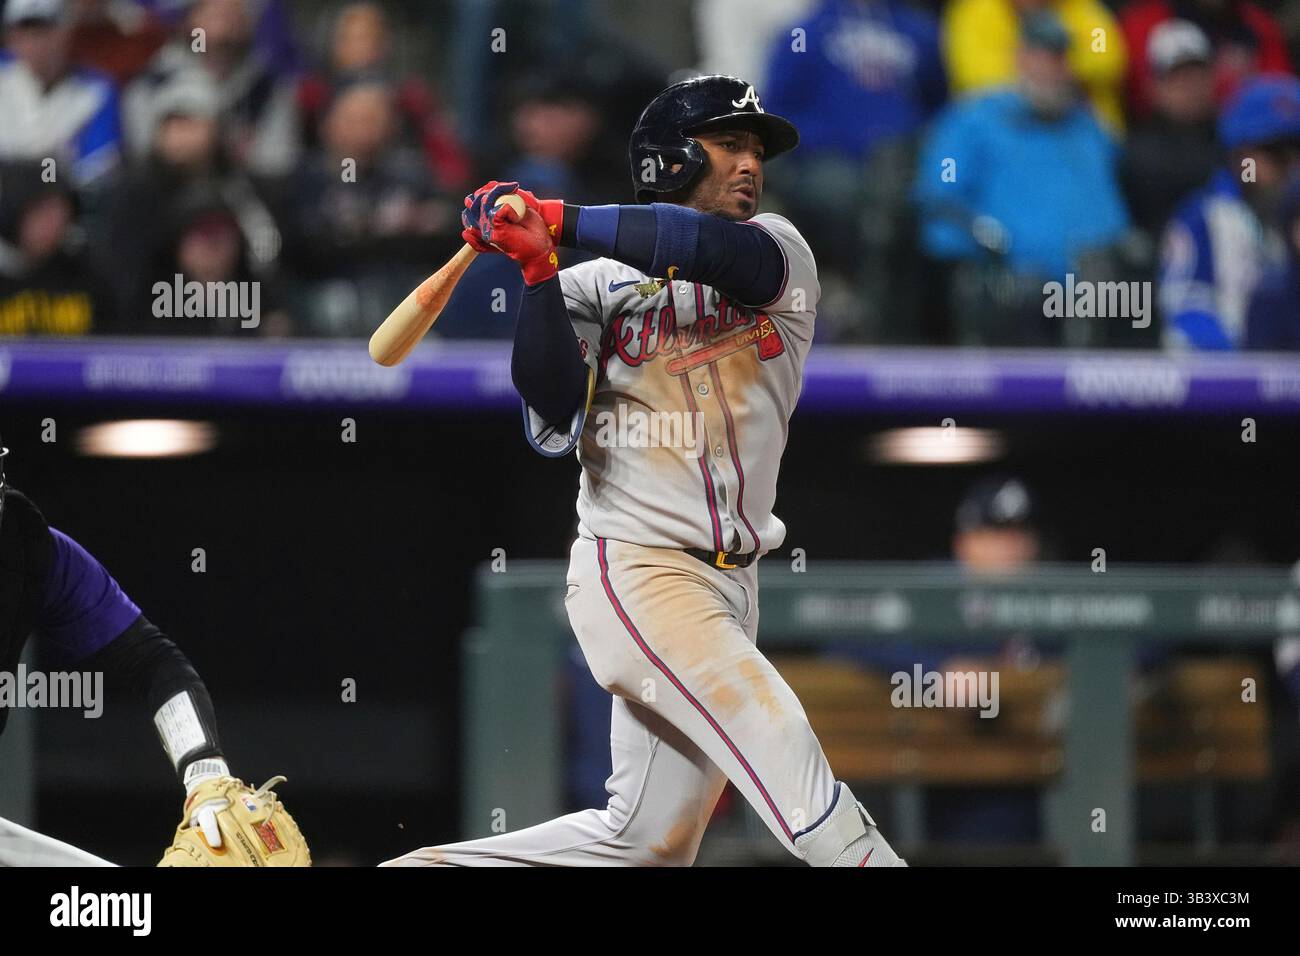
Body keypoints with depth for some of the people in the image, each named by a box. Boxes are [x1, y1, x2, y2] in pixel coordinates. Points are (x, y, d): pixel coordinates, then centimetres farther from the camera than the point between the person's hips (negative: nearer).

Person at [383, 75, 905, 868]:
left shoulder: (780, 252, 10)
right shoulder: (595, 287, 3)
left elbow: (723, 249, -15)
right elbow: (552, 402, -14)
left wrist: (561, 220, -18)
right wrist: (538, 267, -23)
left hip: (732, 583, 5)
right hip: (639, 571, -5)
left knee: (645, 841, 7)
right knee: (804, 787, -18)